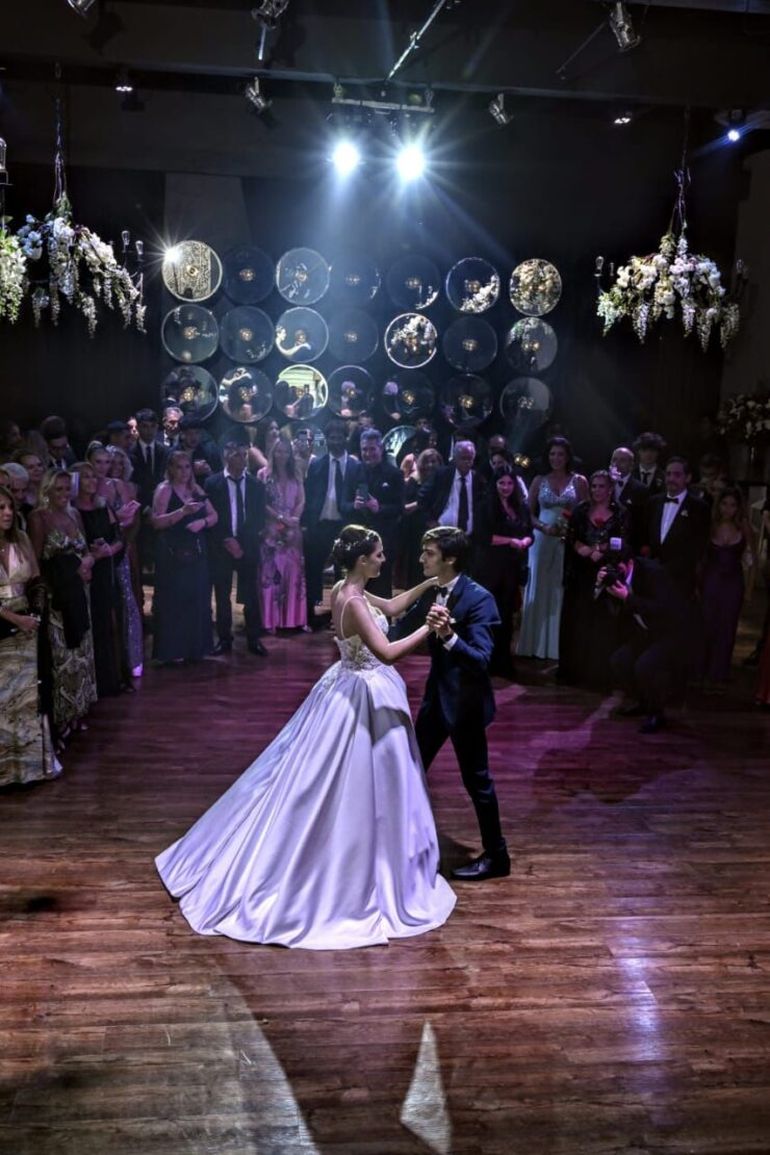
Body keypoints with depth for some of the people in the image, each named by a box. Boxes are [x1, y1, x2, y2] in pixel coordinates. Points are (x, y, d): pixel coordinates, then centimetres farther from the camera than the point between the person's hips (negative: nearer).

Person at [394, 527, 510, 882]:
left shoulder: (479, 598, -23)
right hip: (437, 695, 8)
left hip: (465, 702, -8)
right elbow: (401, 631, 12)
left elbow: (481, 659, -32)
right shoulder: (432, 592, 0)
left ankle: (496, 856, 23)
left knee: (476, 778, 5)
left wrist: (449, 635, -47)